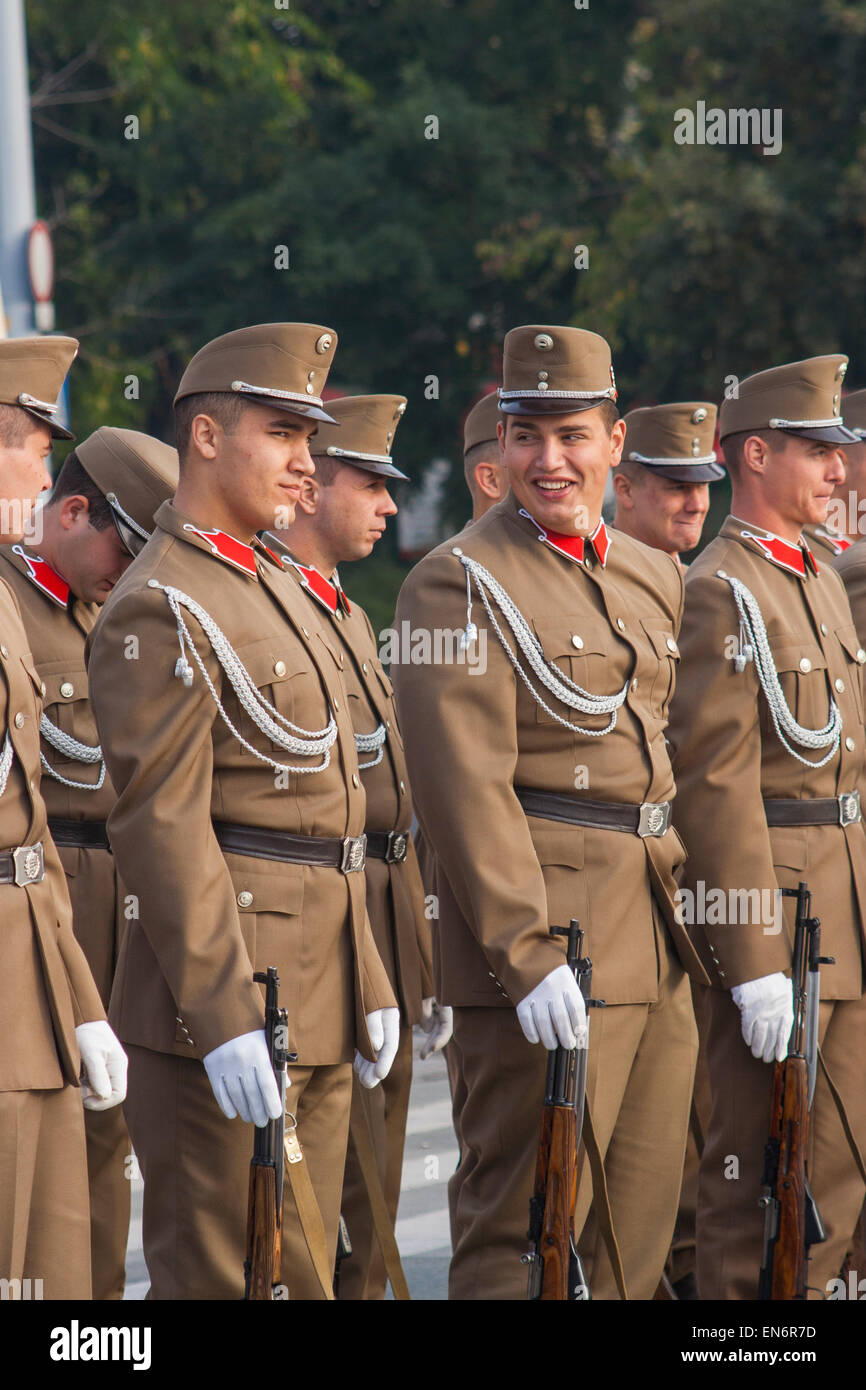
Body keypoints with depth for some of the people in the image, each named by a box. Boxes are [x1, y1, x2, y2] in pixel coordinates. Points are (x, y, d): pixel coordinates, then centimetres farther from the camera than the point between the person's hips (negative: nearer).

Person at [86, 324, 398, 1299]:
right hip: (227, 996, -9)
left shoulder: (278, 588, 17)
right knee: (223, 1275, -5)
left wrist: (368, 984, 19)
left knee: (303, 1271, 12)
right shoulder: (160, 609, -13)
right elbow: (163, 825, -19)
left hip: (319, 997, 9)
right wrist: (225, 1016, -23)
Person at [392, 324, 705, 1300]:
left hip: (655, 947, 8)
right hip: (547, 936, -8)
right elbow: (464, 787, -16)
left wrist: (690, 911, 16)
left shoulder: (652, 576, 15)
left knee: (639, 1228, 12)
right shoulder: (461, 581, -9)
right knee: (525, 1229, -6)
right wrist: (527, 954, -22)